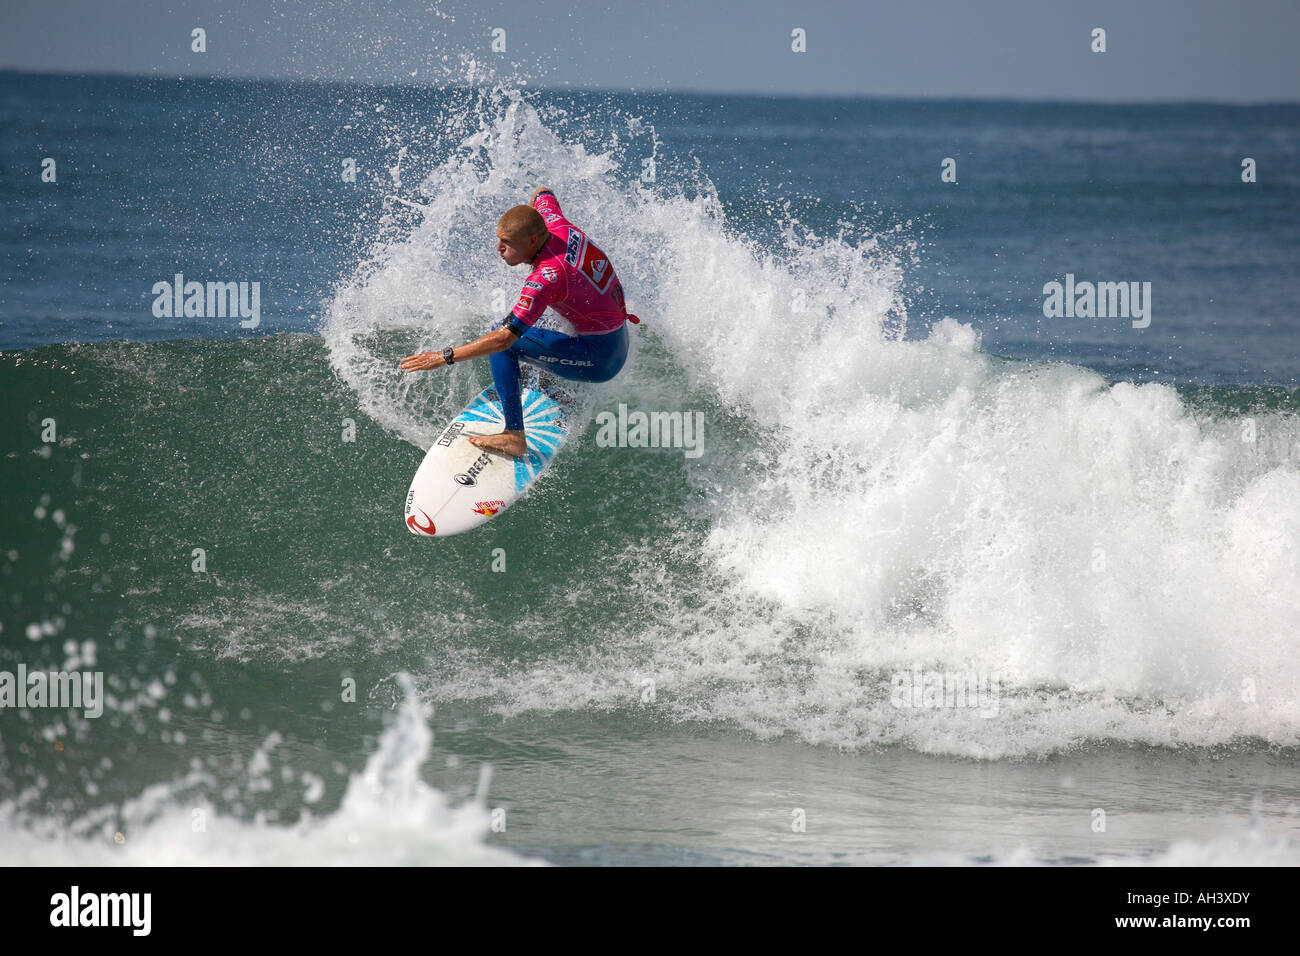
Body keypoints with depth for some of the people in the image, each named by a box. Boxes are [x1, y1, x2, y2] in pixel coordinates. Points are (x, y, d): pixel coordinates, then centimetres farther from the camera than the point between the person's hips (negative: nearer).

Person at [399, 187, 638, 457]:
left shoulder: (546, 278, -29)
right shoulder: (554, 224, -7)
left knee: (504, 340, -16)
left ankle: (514, 437, -18)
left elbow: (505, 338, -31)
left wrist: (445, 357, -27)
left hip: (600, 359, -9)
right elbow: (542, 194, 17)